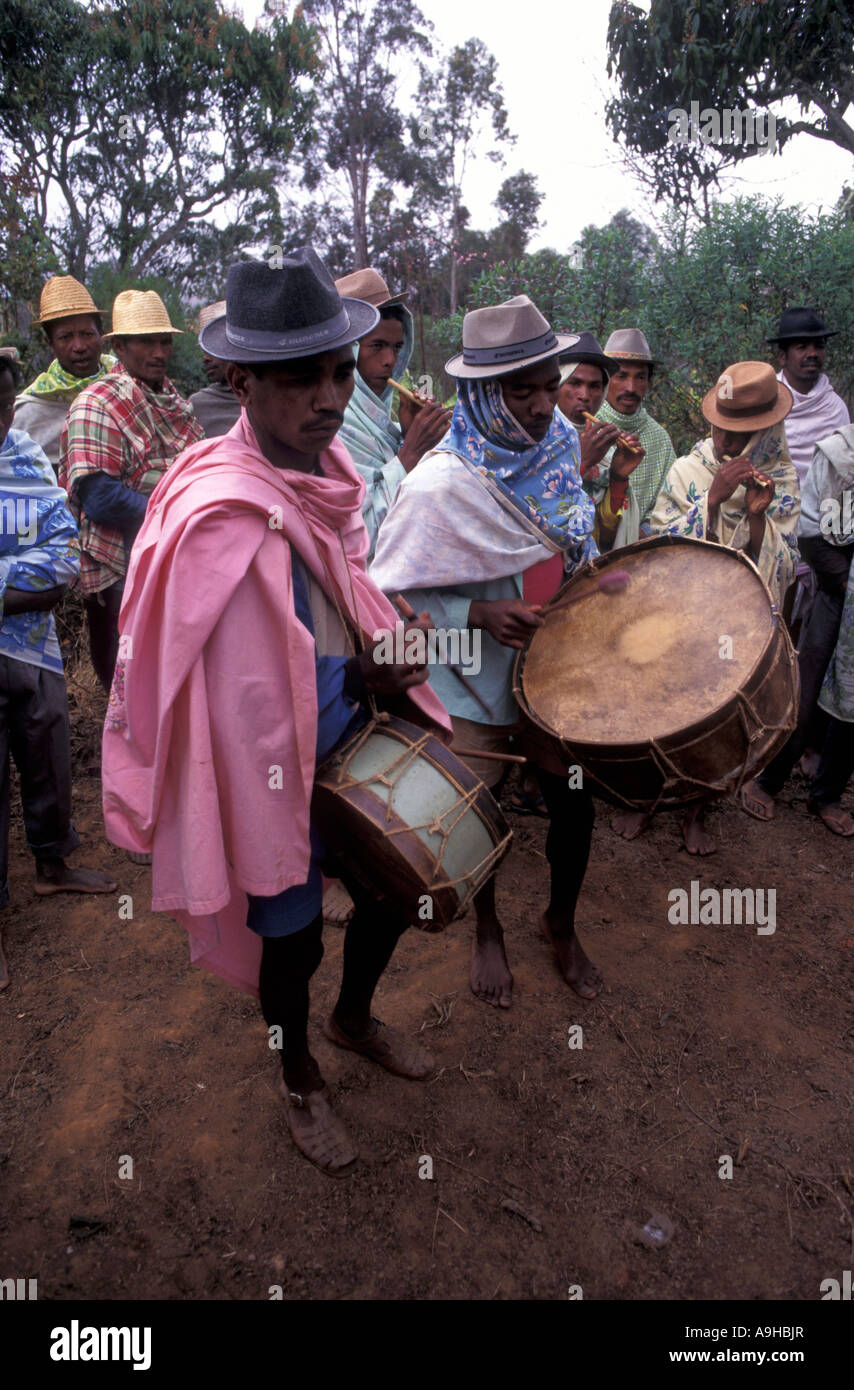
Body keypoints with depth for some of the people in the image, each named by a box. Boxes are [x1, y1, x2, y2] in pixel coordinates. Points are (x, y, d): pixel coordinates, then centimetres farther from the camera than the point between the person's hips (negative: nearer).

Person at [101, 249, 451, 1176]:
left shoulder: (324, 464, -3)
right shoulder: (224, 518, -30)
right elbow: (241, 690, -27)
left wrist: (397, 686, 3)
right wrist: (358, 679, -16)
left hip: (349, 735, 8)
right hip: (272, 766, -7)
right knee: (290, 935, 14)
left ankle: (354, 1019, 55)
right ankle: (301, 1087, 46)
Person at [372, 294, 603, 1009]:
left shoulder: (560, 445, -3)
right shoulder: (438, 485, -24)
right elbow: (389, 596, -19)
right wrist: (479, 614, -30)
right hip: (479, 686, -5)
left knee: (576, 802, 14)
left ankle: (562, 922, 44)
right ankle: (488, 930, 45)